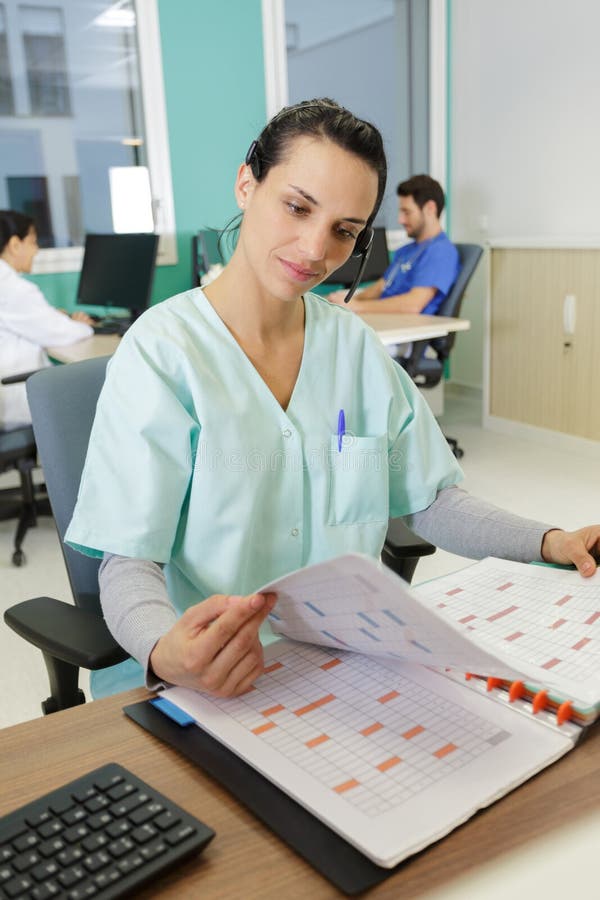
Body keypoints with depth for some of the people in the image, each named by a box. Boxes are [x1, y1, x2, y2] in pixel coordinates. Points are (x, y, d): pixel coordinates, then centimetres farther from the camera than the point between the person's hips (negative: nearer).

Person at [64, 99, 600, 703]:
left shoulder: (356, 346, 6)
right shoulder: (161, 350, -11)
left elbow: (428, 501, 9)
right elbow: (129, 562, -14)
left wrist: (551, 543, -5)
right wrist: (165, 654, -35)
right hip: (212, 681, -2)